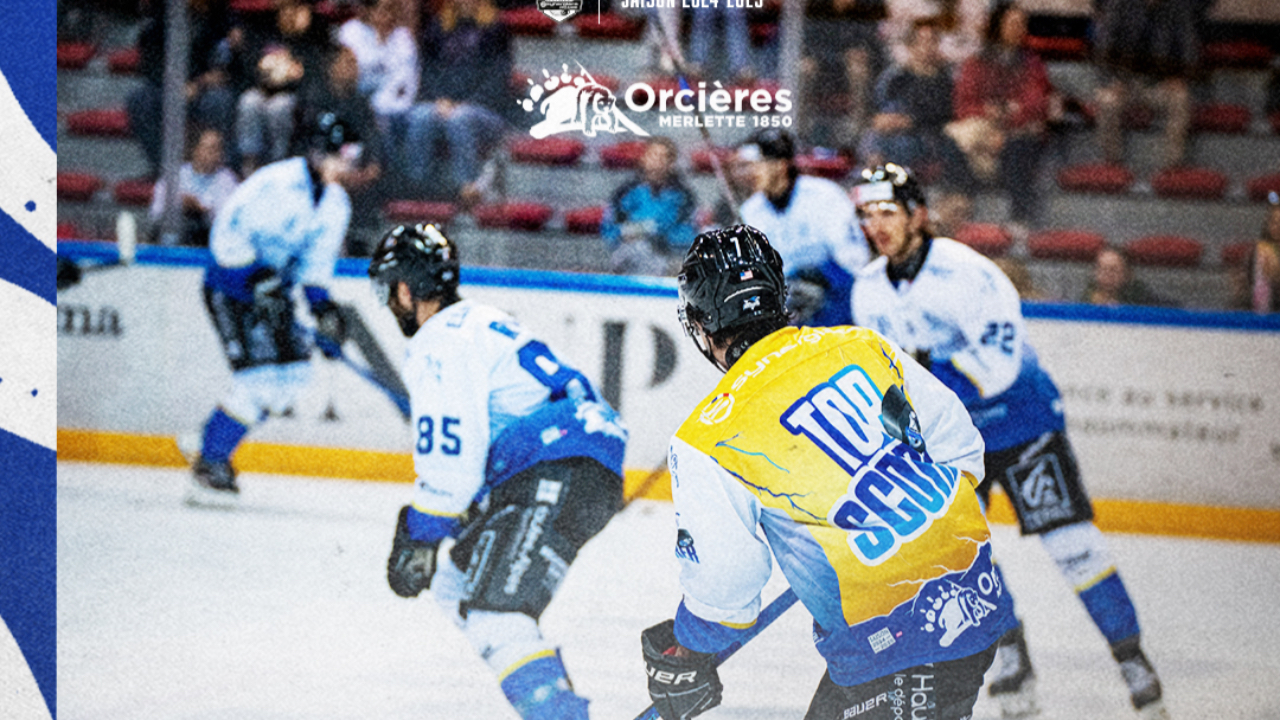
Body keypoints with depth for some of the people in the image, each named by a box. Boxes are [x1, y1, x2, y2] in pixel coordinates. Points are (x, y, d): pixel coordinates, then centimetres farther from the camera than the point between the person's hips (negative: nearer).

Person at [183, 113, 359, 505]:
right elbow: (227, 233, -22)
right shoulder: (276, 183, -22)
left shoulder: (335, 203, 3)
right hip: (231, 285, -9)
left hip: (273, 291, 9)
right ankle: (210, 463, -9)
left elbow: (318, 261, 9)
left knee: (294, 372, 2)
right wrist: (258, 279, -26)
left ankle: (212, 440, 14)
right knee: (260, 375, -18)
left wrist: (323, 309, -3)